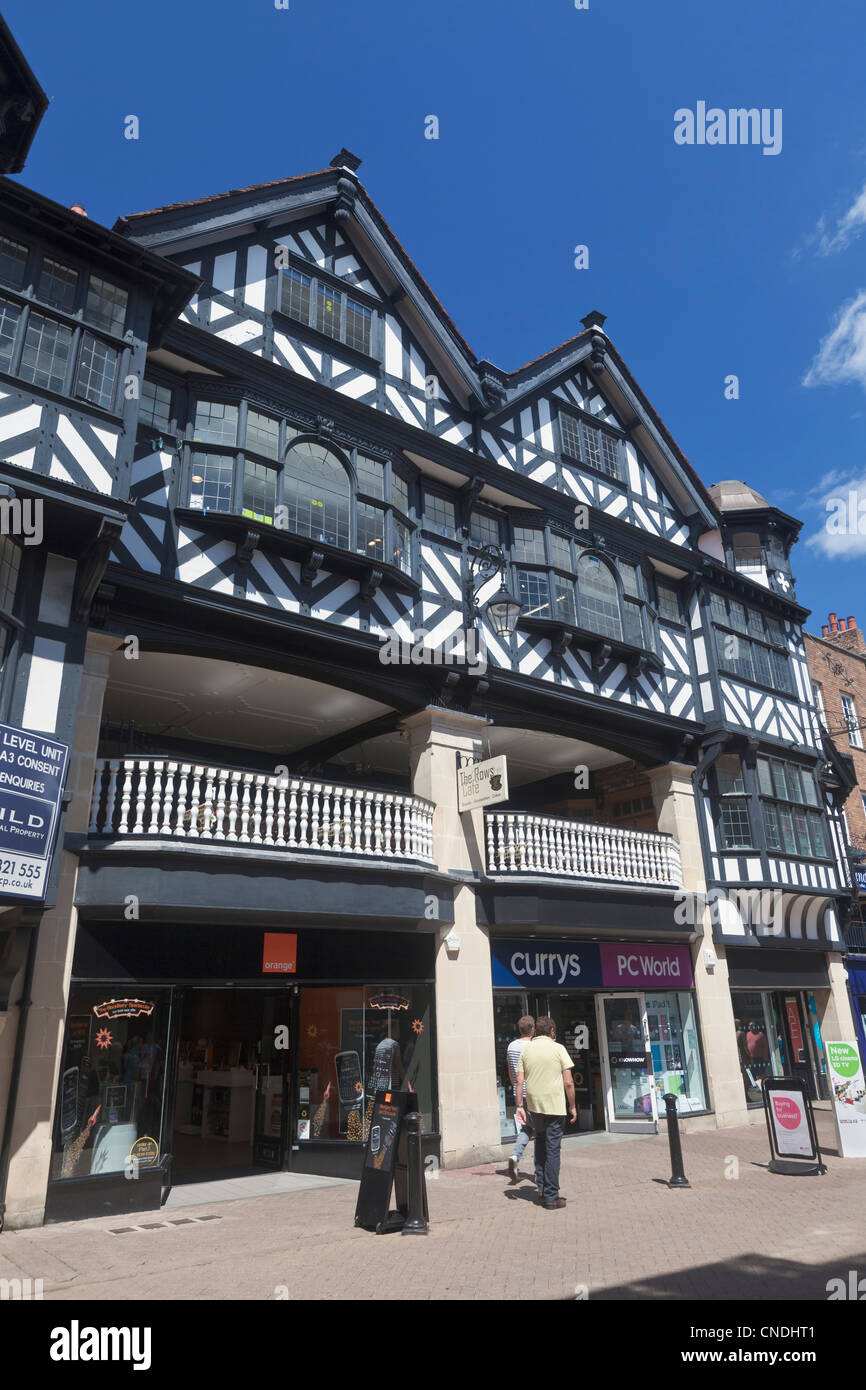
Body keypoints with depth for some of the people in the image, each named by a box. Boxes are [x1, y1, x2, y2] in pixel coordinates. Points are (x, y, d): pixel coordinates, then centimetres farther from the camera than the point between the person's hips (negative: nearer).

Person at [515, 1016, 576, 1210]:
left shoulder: (526, 1050, 4)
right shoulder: (558, 1049, -7)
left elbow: (519, 1081, 1)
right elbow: (568, 1082, -8)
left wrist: (519, 1106, 5)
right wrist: (572, 1106, 1)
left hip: (533, 1106, 4)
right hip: (555, 1106, -4)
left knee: (540, 1142, 23)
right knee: (552, 1149, 3)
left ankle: (541, 1186, 21)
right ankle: (551, 1197, 6)